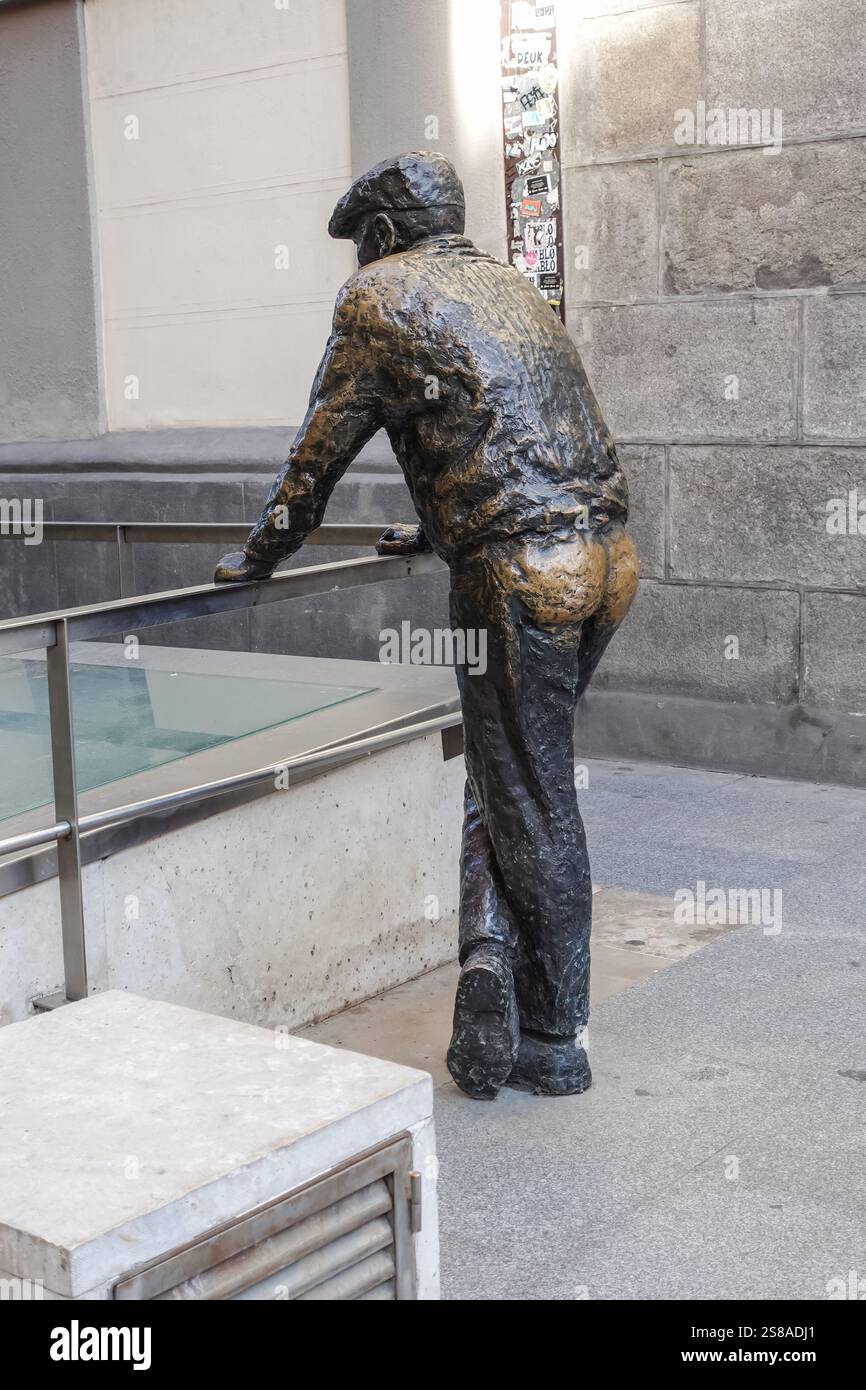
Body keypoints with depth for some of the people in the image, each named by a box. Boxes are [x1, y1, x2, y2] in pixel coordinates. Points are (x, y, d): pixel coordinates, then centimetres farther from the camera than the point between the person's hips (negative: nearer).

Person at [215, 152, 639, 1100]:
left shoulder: (381, 295, 3)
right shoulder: (508, 285, 24)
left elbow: (323, 447, 6)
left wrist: (259, 557, 21)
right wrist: (435, 533, 48)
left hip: (519, 577, -7)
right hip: (604, 558, 7)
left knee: (534, 806, 1)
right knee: (514, 778, 18)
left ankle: (556, 1043, 11)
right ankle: (497, 961, 8)